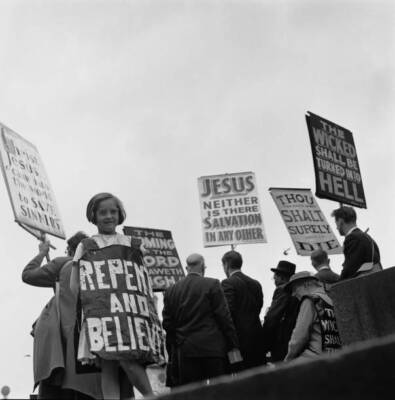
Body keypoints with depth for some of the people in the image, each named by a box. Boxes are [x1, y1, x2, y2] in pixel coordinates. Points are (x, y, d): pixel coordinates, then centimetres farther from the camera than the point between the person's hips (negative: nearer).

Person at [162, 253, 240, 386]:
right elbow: (224, 317, -5)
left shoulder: (171, 290, 8)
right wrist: (233, 345, -1)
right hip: (213, 348, -3)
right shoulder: (212, 284, -3)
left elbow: (168, 324, 9)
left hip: (185, 350, 3)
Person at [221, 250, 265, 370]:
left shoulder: (228, 283, -7)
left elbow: (228, 311, -14)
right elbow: (258, 309, 12)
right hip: (257, 339, 7)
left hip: (239, 338, -7)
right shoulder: (256, 284, 13)